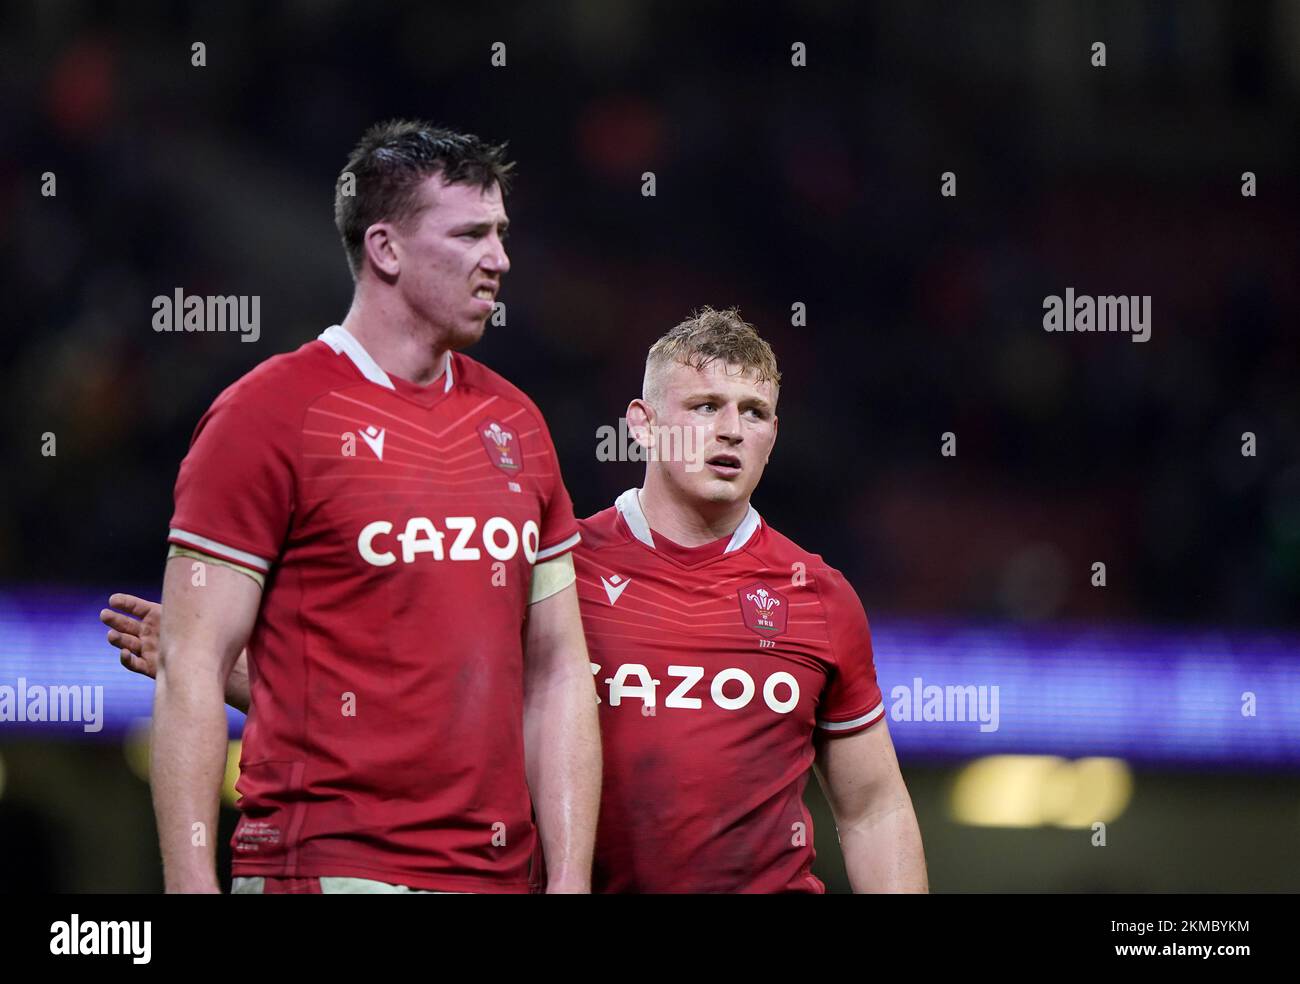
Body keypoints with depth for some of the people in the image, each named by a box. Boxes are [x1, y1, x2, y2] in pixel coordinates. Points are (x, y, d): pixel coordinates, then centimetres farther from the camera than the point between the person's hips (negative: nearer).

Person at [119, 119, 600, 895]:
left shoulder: (516, 424, 14)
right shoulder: (270, 414, -5)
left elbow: (557, 672, 14)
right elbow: (191, 670, -8)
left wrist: (571, 878, 5)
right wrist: (190, 885, -15)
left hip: (495, 865, 6)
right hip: (327, 862, -6)